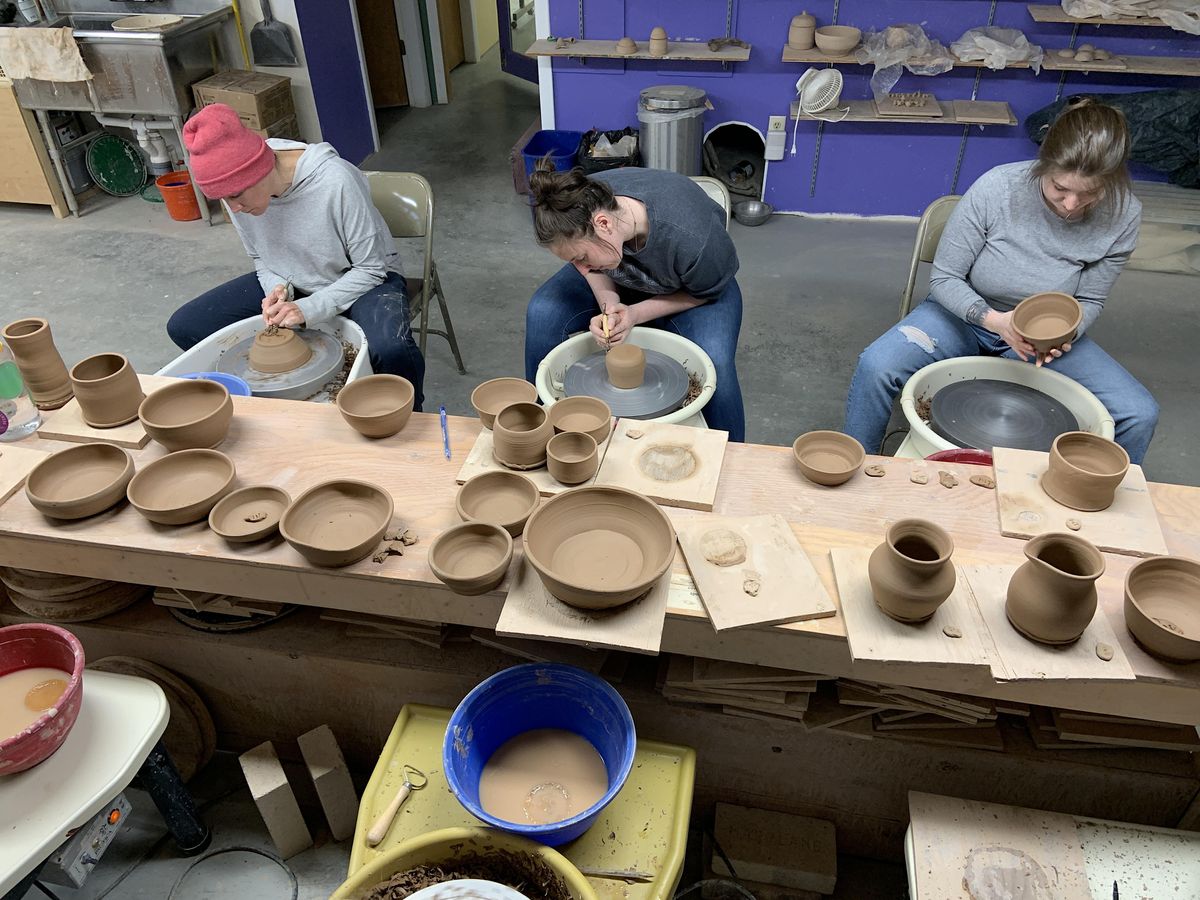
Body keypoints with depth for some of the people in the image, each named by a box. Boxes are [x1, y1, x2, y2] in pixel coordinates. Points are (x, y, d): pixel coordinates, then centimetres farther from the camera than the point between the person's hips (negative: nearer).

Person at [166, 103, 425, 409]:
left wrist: (308, 309, -28)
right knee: (183, 327, -3)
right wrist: (278, 289, -17)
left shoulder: (336, 181, -30)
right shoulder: (237, 186, -13)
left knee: (392, 352, -39)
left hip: (364, 280, -6)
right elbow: (260, 257, 5)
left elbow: (371, 269, -20)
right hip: (291, 283, 6)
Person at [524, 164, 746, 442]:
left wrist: (635, 314, -27)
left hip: (690, 291, -3)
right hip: (619, 280, 4)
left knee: (715, 364, -32)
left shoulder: (691, 236, -41)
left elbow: (707, 292, -18)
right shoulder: (582, 206, -30)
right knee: (543, 313, -20)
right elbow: (590, 269, -7)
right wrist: (609, 303, -26)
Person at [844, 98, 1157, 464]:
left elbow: (1089, 302, -2)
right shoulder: (996, 187, -25)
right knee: (876, 366, -30)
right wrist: (995, 320, -33)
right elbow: (943, 279, -15)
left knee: (1139, 416, -14)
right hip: (967, 313, -2)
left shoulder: (1123, 215, -17)